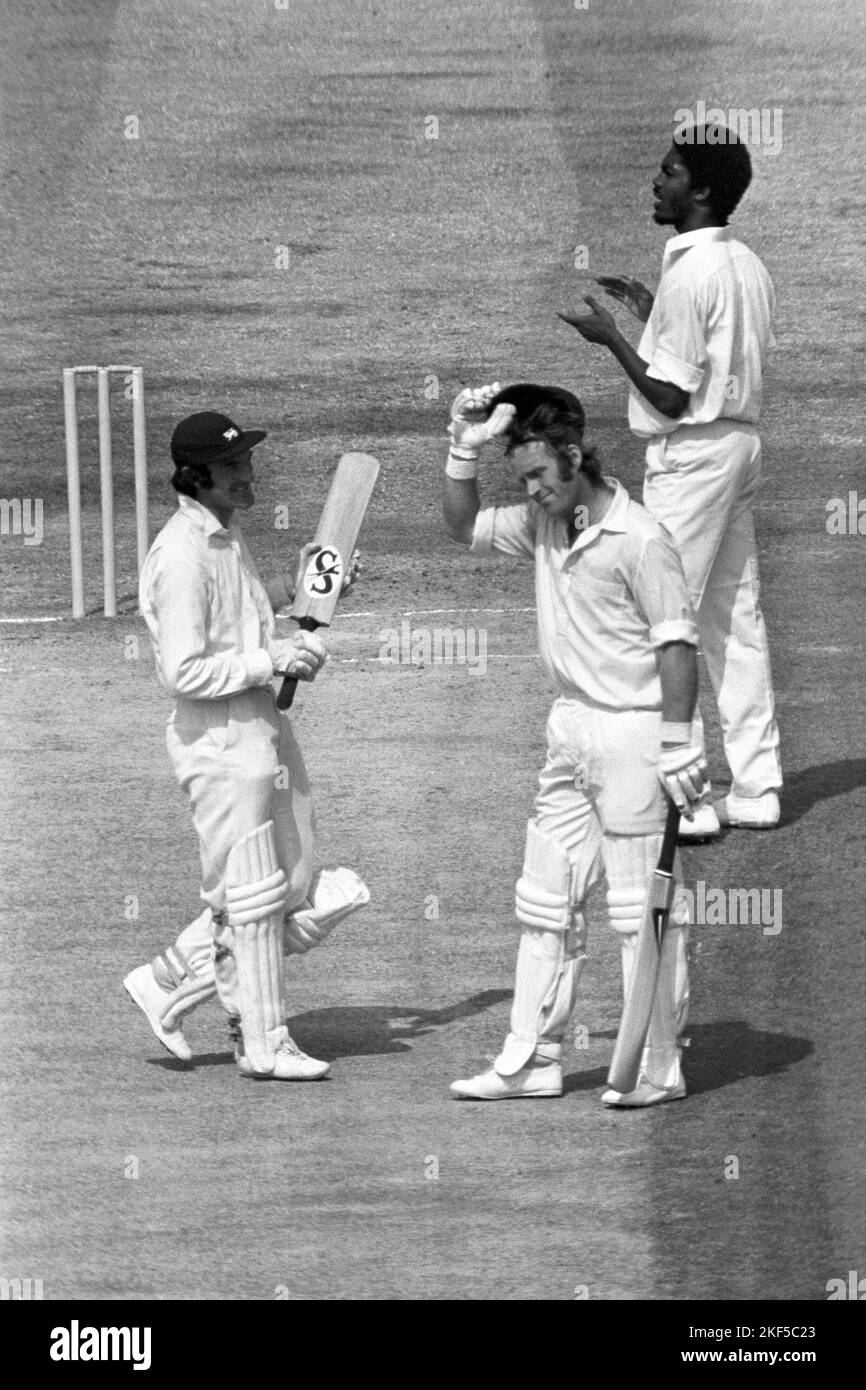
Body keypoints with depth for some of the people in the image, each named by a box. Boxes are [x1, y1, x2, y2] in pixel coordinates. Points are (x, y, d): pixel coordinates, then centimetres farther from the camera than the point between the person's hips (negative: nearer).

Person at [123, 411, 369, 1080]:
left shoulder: (228, 535, 11)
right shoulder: (182, 554, -19)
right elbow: (184, 672, -23)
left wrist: (294, 589, 14)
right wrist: (273, 659, -20)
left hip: (266, 724, 10)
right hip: (219, 735, -10)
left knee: (298, 889, 13)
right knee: (253, 898, 1)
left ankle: (169, 983, 23)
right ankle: (264, 1043, 15)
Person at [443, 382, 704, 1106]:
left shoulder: (640, 538, -16)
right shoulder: (540, 523, 7)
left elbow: (677, 644, -16)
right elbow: (464, 526, 20)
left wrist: (677, 746, -20)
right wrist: (465, 449, 5)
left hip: (632, 733, -8)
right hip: (569, 730, 8)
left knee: (643, 908, -1)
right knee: (546, 900, 11)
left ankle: (659, 1068, 8)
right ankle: (531, 1061, 19)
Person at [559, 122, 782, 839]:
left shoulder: (691, 273, -18)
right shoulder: (749, 264, 10)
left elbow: (671, 396, -19)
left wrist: (612, 336, -10)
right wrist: (652, 314, 17)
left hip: (691, 456, -9)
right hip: (741, 444, 10)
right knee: (737, 618, 12)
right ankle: (756, 788, 16)